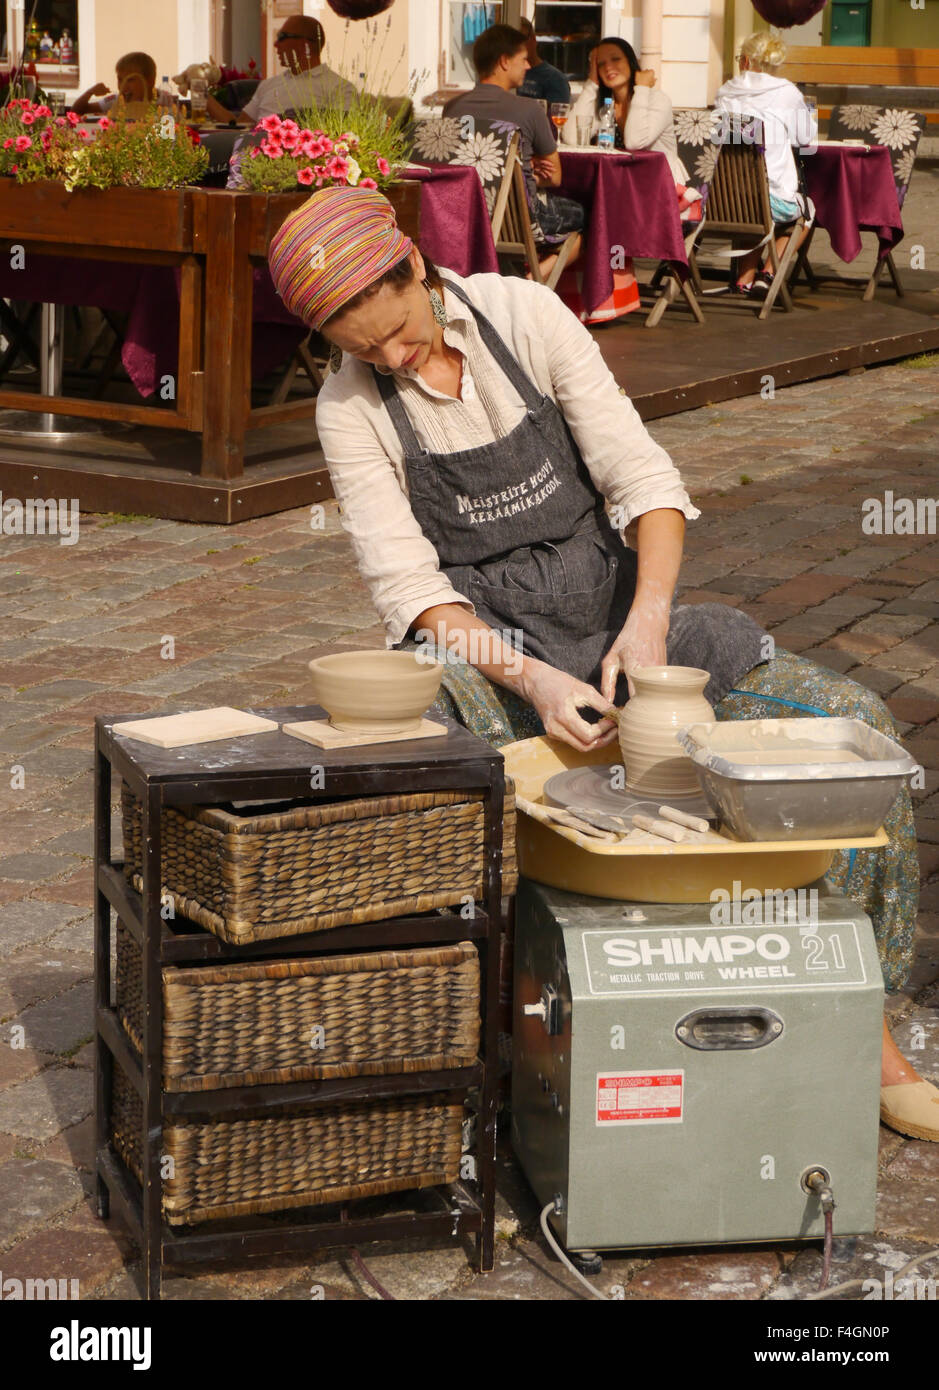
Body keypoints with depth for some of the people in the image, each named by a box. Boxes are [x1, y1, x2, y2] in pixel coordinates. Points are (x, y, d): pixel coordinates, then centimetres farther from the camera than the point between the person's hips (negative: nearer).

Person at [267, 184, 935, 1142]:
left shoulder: (526, 317, -7)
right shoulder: (350, 407, -8)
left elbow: (642, 478, -9)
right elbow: (408, 586, -14)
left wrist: (648, 616, -26)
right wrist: (529, 681, -30)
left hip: (608, 608, 2)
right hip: (477, 639, -2)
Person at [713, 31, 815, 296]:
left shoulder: (725, 93, 5)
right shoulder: (787, 93, -3)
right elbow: (806, 137, 9)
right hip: (773, 199, -4)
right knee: (806, 209, 29)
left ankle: (745, 277, 25)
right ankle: (768, 273, 14)